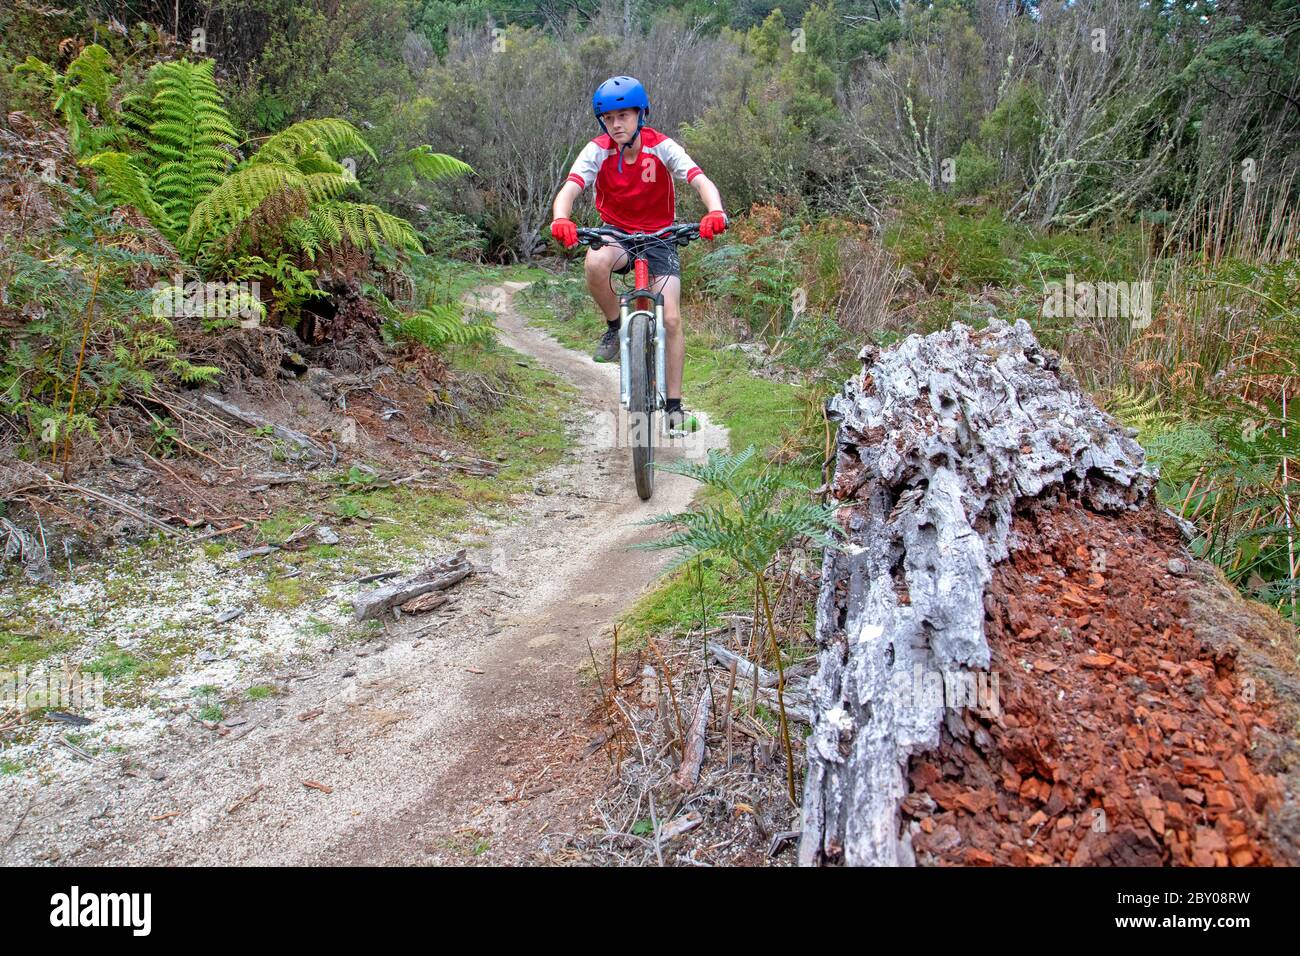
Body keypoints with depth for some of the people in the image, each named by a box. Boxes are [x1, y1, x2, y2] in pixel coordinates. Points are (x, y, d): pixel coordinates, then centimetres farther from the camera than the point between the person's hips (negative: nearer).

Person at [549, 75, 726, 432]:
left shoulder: (661, 147, -17)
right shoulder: (597, 151, -15)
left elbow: (701, 180, -29)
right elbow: (570, 188, -29)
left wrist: (715, 211, -51)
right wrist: (560, 218, -53)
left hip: (659, 237, 0)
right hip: (616, 234, 0)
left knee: (671, 320, -11)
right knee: (595, 262, -37)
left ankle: (673, 403, 3)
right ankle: (614, 327, -9)